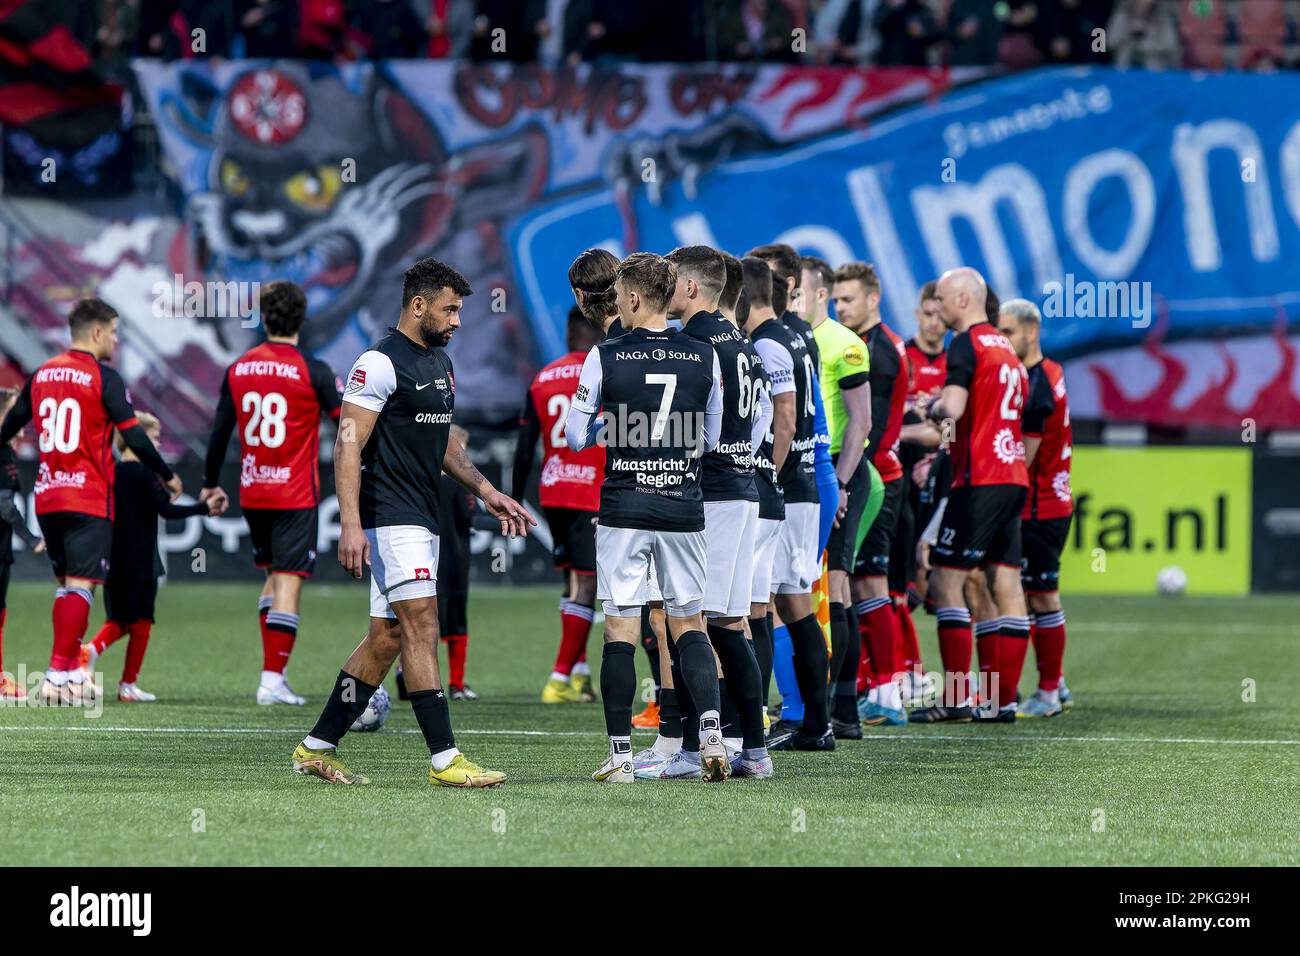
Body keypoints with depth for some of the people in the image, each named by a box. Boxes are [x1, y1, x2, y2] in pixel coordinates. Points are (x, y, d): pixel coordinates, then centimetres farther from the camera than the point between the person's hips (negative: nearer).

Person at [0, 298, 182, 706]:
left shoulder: (42, 374, 10)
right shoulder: (104, 377, -8)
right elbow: (134, 438, -10)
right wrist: (167, 476, 3)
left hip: (47, 498, 6)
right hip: (89, 500, -6)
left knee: (66, 582, 16)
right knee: (81, 584, -8)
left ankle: (70, 670, 17)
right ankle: (58, 675, -17)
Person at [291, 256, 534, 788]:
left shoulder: (440, 363, 17)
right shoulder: (381, 364, -12)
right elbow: (348, 445, -16)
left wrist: (487, 494, 22)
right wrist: (350, 525, -23)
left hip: (421, 519, 10)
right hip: (391, 518, -10)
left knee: (388, 637, 9)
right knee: (421, 625, -13)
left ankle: (318, 748, 16)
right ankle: (445, 760, -16)